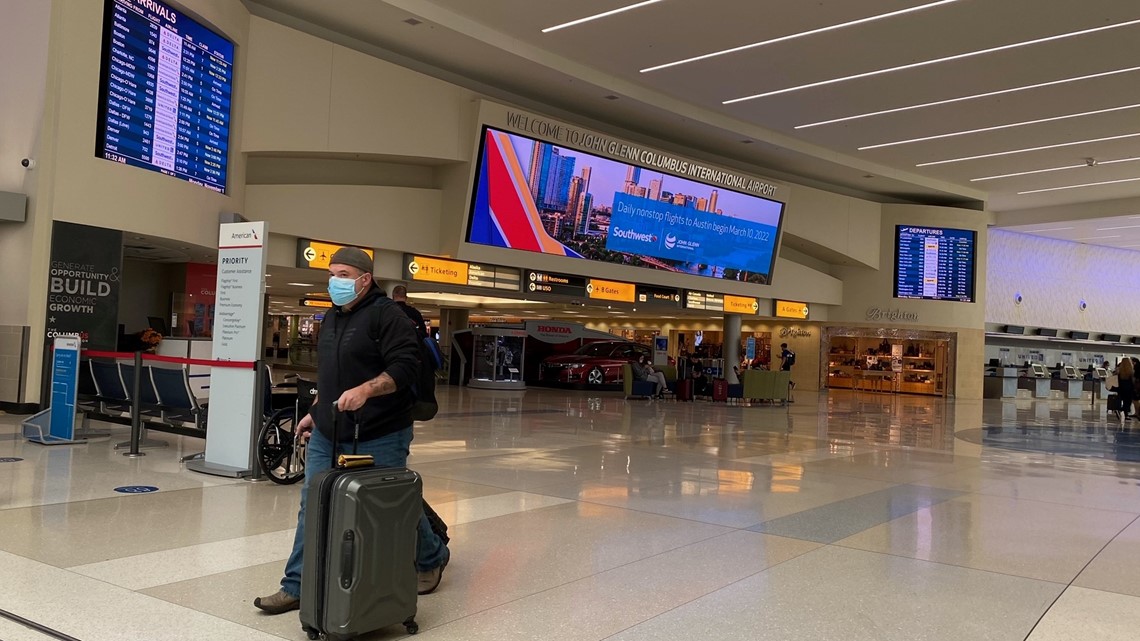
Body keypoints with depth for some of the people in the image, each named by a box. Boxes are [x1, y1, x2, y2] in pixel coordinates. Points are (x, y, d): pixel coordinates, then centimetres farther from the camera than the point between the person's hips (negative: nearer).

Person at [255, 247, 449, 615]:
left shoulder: (385, 315, -14)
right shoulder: (332, 318, 14)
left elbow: (406, 367, -22)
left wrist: (365, 390, -31)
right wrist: (315, 413, 22)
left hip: (378, 438, -7)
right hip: (327, 436, 8)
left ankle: (433, 558, 32)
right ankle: (296, 587, 15)